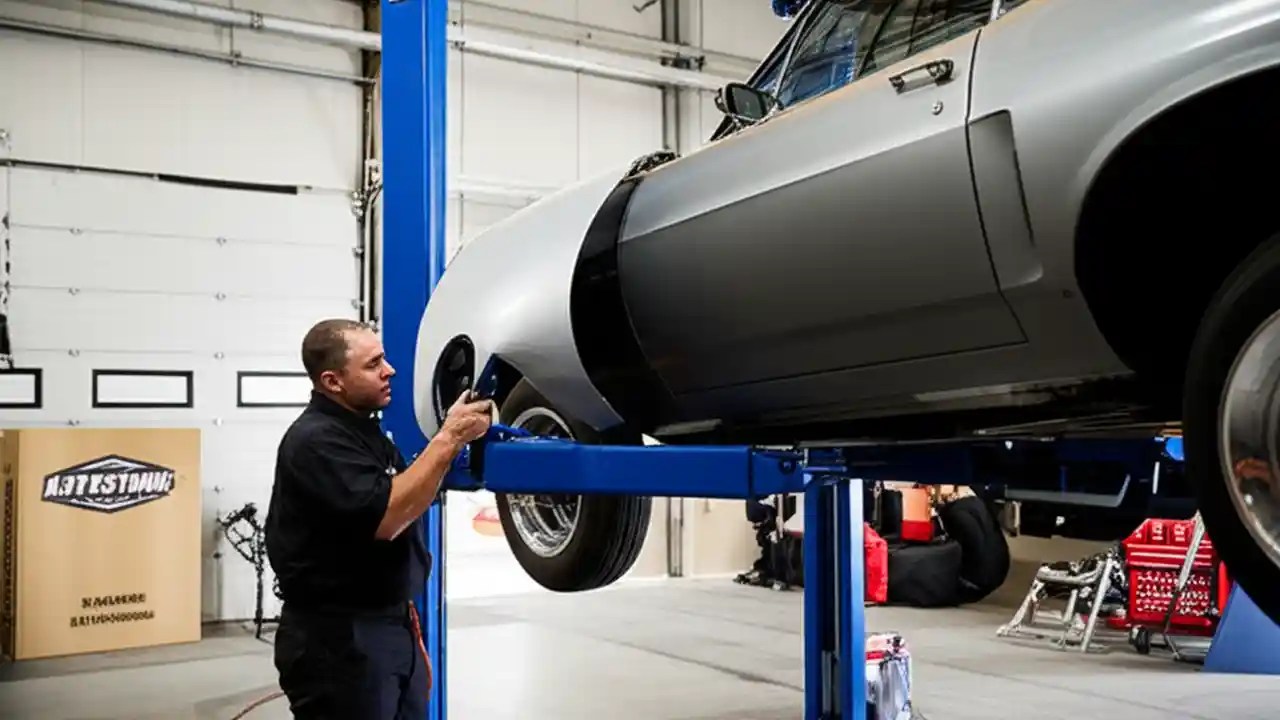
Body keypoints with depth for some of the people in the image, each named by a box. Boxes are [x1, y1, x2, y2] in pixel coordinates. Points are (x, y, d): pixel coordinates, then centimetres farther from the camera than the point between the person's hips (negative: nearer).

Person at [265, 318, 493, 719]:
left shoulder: (365, 431, 14)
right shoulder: (316, 439, -17)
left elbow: (407, 495, 20)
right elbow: (384, 517, -27)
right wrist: (449, 438, -26)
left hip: (394, 625, 9)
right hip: (338, 638, -9)